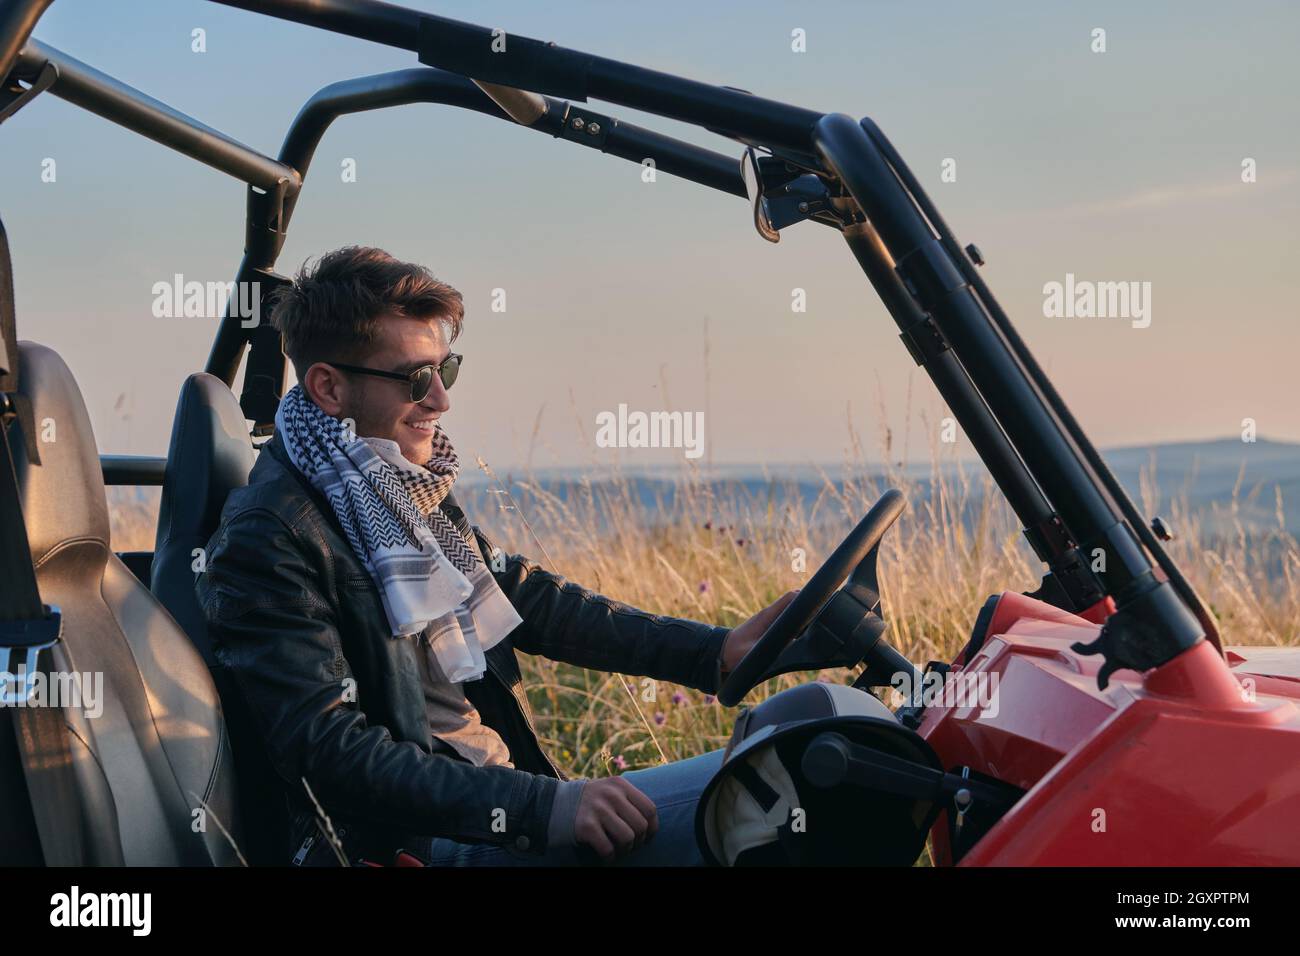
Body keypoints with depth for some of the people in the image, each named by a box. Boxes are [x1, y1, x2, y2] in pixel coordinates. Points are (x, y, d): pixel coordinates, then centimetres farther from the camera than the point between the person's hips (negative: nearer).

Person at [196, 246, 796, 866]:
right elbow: (332, 752, -22)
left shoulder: (408, 491, 15)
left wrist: (717, 651, 8)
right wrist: (541, 808, -30)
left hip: (510, 788, 9)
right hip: (427, 841, -9)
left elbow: (529, 598, 18)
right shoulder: (268, 537, -14)